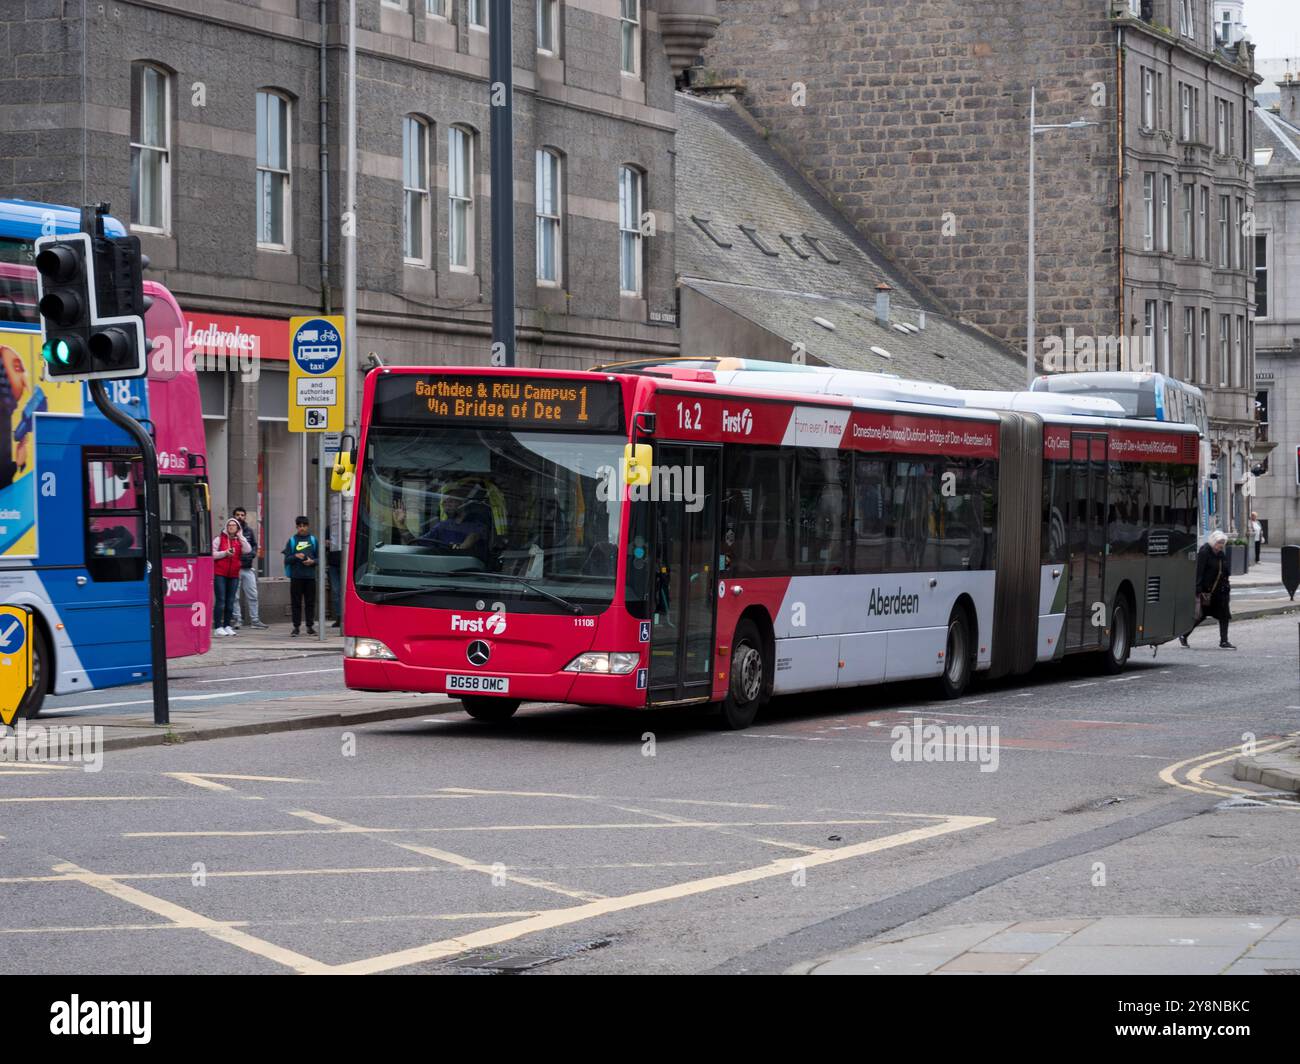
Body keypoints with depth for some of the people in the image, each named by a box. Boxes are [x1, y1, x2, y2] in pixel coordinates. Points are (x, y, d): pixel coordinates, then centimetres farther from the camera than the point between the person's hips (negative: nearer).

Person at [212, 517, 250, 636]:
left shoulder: (240, 540, 12)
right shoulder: (219, 539, 4)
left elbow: (247, 550, -7)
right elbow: (212, 554, -1)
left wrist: (240, 537, -6)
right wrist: (225, 553, -13)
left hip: (234, 574, 4)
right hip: (220, 574, -4)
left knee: (230, 601, 6)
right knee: (220, 600, -8)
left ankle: (227, 626, 14)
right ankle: (218, 627, -8)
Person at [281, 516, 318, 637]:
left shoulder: (313, 540, 9)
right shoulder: (292, 540, 6)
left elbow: (319, 557, 11)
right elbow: (287, 559, 3)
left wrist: (312, 561, -9)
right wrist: (295, 556, -15)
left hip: (310, 575, 1)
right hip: (296, 576, -1)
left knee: (310, 602, 3)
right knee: (296, 602, 0)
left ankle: (310, 626, 9)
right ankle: (296, 627, 5)